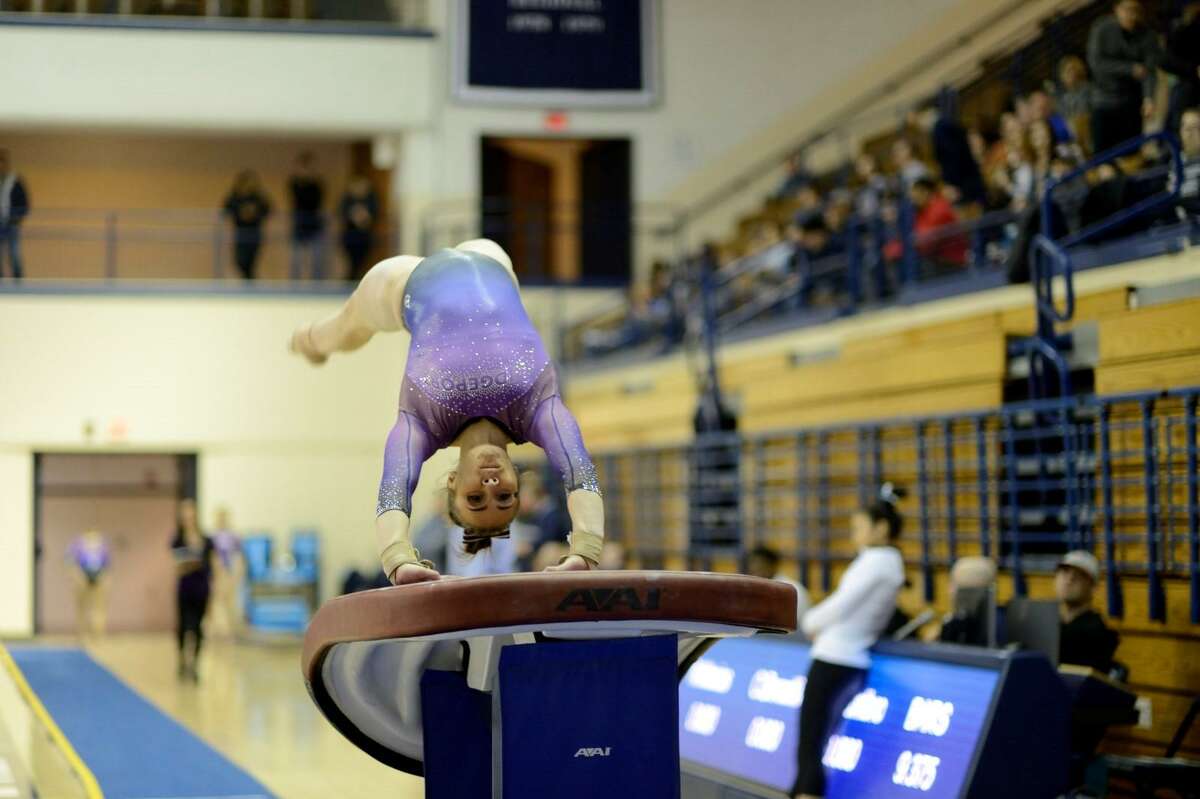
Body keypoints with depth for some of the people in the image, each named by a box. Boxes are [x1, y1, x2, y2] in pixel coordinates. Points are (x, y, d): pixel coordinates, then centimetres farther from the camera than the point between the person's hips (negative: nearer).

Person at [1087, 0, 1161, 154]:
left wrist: (1149, 98, -29)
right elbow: (1096, 62, -13)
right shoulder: (1102, 29, -5)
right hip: (1104, 99, -1)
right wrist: (1130, 68, -18)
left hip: (1131, 103, 1)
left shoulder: (1147, 36, -3)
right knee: (1102, 150, -4)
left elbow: (1149, 70, -11)